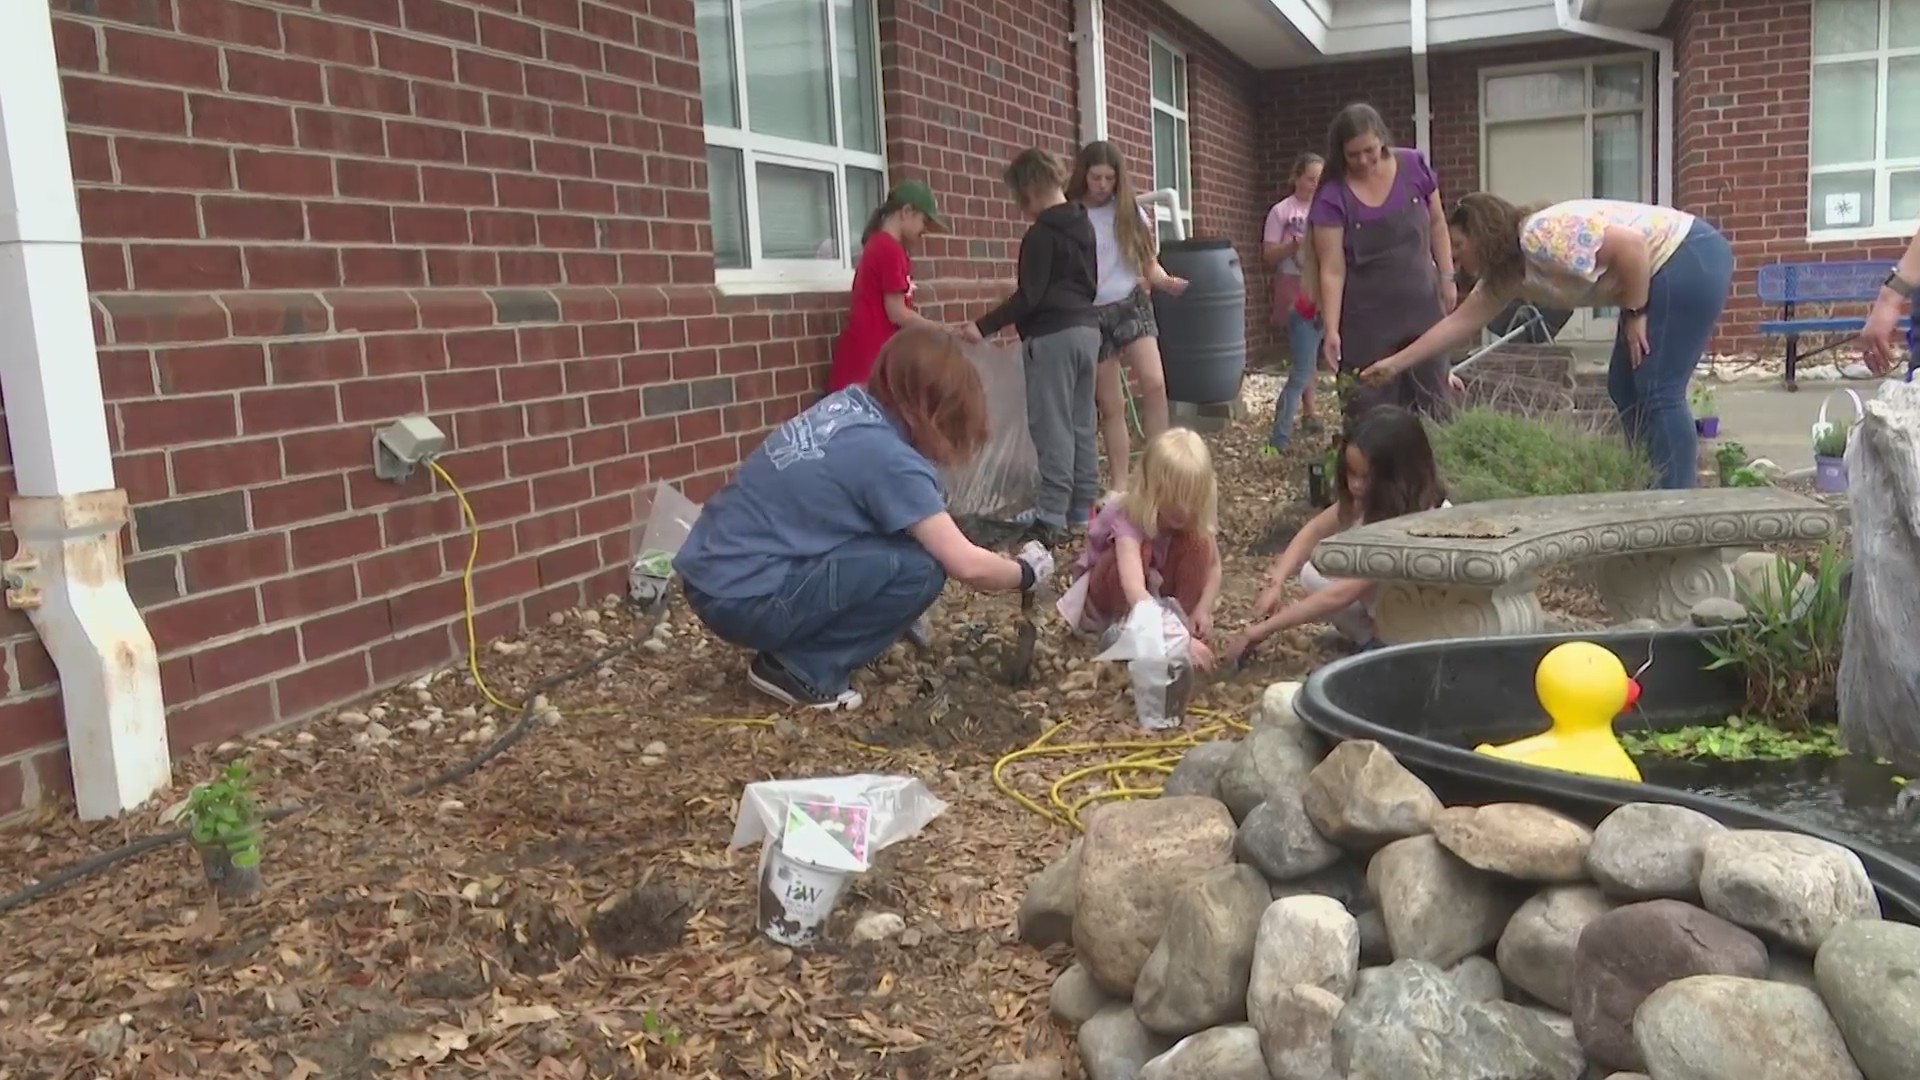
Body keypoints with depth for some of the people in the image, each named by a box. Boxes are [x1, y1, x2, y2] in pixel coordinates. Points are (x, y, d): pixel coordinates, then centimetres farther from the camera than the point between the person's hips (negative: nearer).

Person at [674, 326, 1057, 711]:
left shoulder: (850, 404, 3)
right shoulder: (886, 455, -19)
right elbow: (967, 565, -16)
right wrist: (1025, 572, 1)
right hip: (739, 598, -9)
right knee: (920, 568, -12)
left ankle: (797, 649, 16)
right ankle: (800, 668, -1)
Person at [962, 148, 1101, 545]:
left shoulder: (1041, 234, -13)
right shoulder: (1084, 225, 14)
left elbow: (1029, 296, -18)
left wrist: (984, 326, -16)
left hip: (1053, 336, -9)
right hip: (1086, 328, 9)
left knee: (1051, 426, -8)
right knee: (1080, 423, 13)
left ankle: (1052, 518, -9)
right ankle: (1082, 507, 18)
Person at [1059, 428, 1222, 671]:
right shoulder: (1128, 515, -37)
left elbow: (1213, 566, -13)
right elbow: (1134, 590, -50)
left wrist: (1202, 610, -31)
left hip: (1158, 589, 4)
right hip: (1106, 590, -4)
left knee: (1195, 541, -23)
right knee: (1140, 551, -36)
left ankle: (1183, 620, -17)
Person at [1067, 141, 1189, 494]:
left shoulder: (1131, 212, 4)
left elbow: (1149, 263, 9)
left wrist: (1165, 281, -12)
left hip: (1132, 305, 1)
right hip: (1092, 315, -1)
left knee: (1154, 382, -19)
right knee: (1111, 405, 3)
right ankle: (1120, 485, 12)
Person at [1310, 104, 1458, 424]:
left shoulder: (1414, 167, -5)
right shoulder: (1333, 196, -14)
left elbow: (1436, 224, 9)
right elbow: (1332, 271, -15)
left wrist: (1447, 277, 5)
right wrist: (1332, 329, -20)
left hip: (1421, 308, 3)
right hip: (1368, 318, -3)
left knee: (1432, 400, 11)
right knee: (1371, 409, -2)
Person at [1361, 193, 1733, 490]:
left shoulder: (1540, 235, -20)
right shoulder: (1508, 273, 9)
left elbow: (1631, 245, -25)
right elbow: (1459, 322, 15)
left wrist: (1635, 314, -16)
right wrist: (1395, 364, 16)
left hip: (1691, 259, -10)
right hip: (1665, 271, 10)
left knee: (1658, 392, -11)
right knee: (1624, 389, 11)